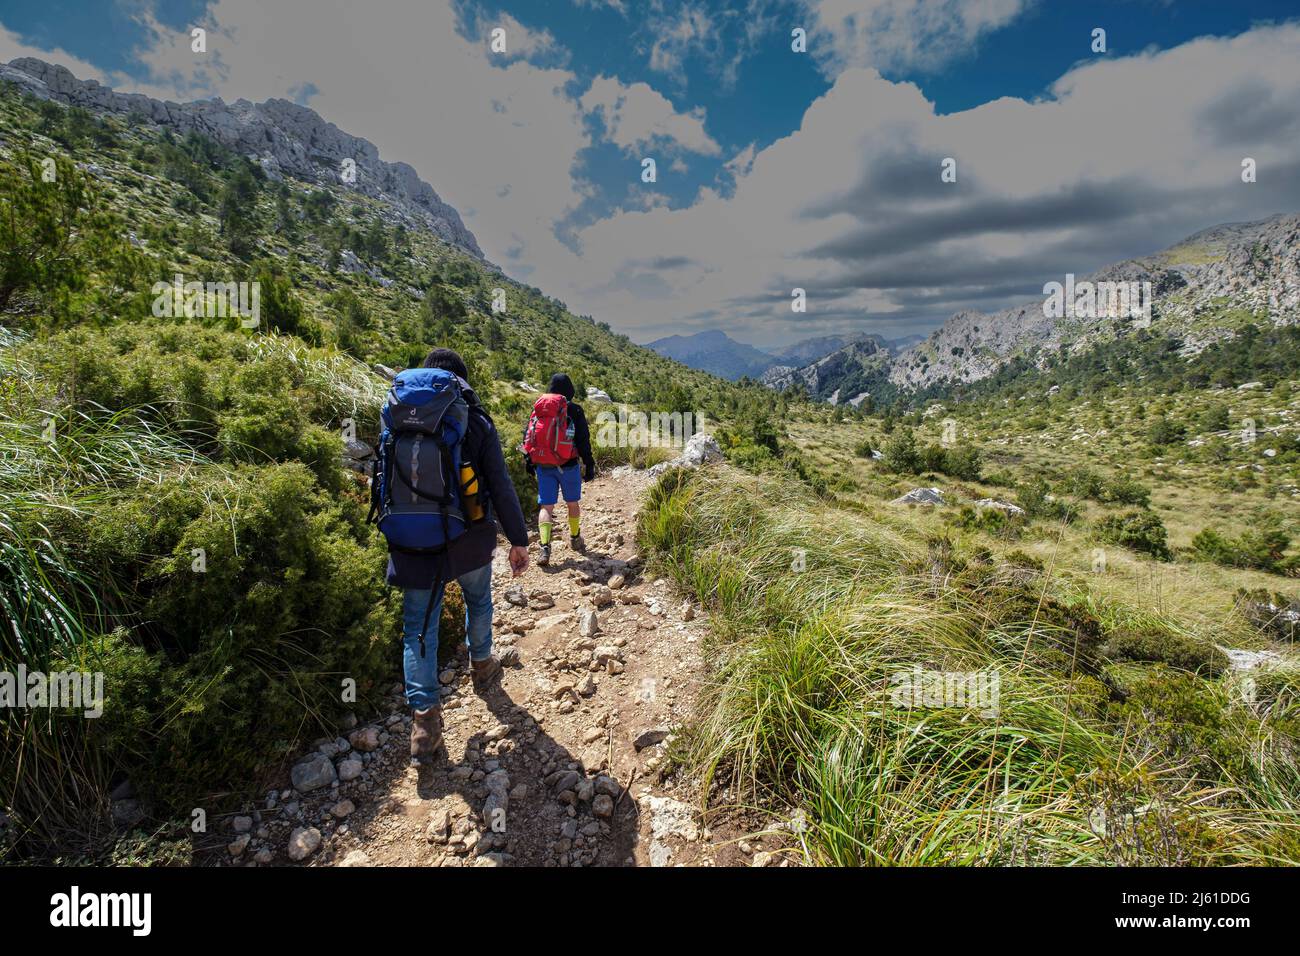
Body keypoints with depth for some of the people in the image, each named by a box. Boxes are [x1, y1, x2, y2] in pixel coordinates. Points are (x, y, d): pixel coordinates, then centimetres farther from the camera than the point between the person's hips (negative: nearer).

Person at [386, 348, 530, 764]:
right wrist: (519, 539, -4)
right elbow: (500, 484, -10)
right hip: (469, 540, -1)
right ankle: (481, 665, 45)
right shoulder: (476, 421, -8)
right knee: (478, 601, 26)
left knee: (418, 627, 8)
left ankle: (424, 716, 1)